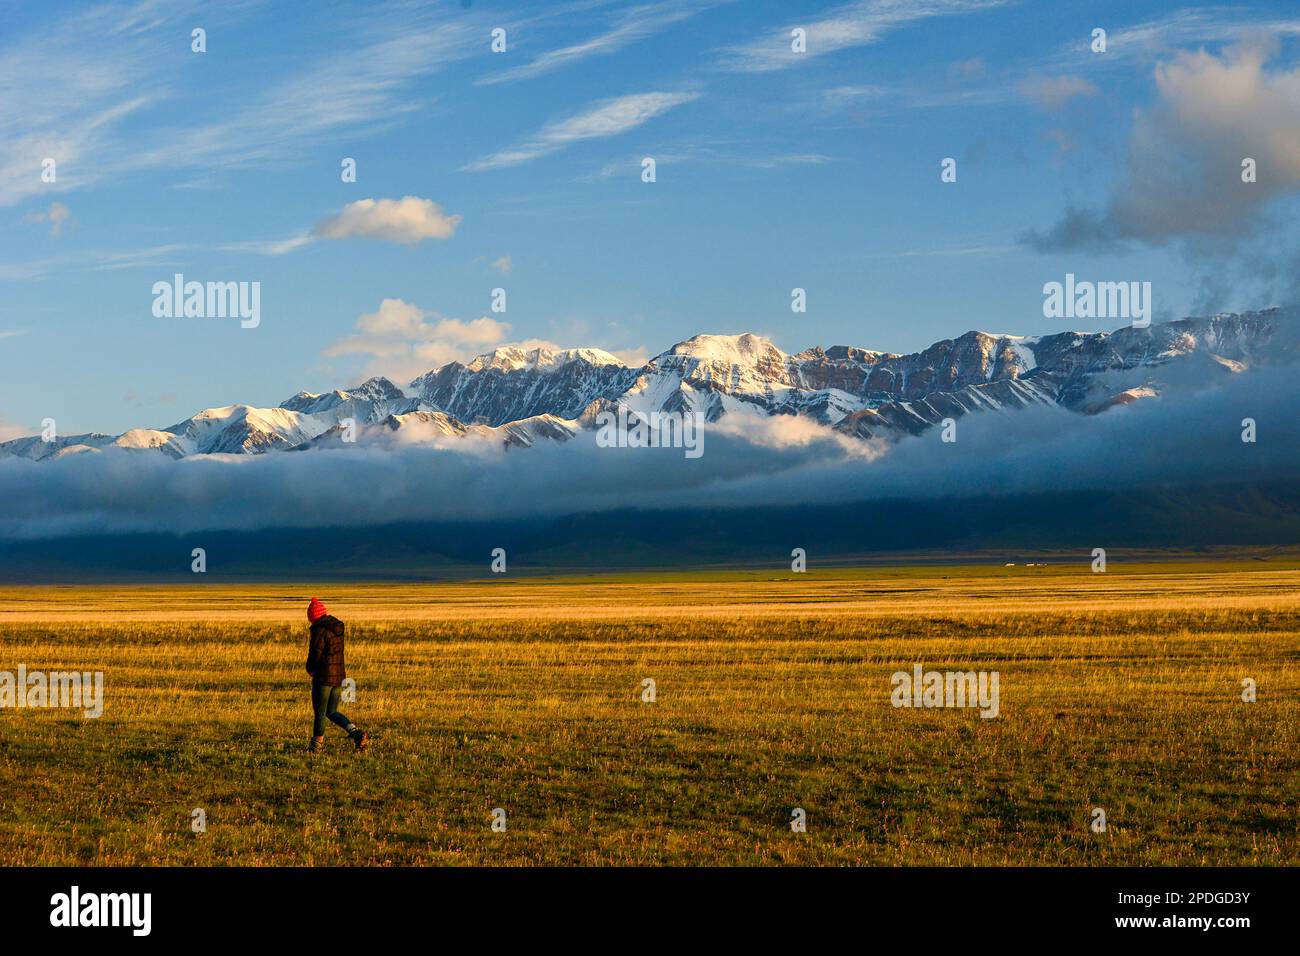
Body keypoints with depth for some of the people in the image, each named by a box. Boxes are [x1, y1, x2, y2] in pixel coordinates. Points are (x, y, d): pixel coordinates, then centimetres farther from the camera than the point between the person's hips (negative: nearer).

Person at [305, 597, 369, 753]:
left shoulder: (319, 631, -15)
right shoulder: (337, 628, 9)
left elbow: (315, 654, -16)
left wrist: (310, 669, 3)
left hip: (323, 677, -8)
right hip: (339, 676, 8)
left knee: (320, 713, 6)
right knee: (331, 712, 16)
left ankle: (316, 746, 15)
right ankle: (357, 733, -1)